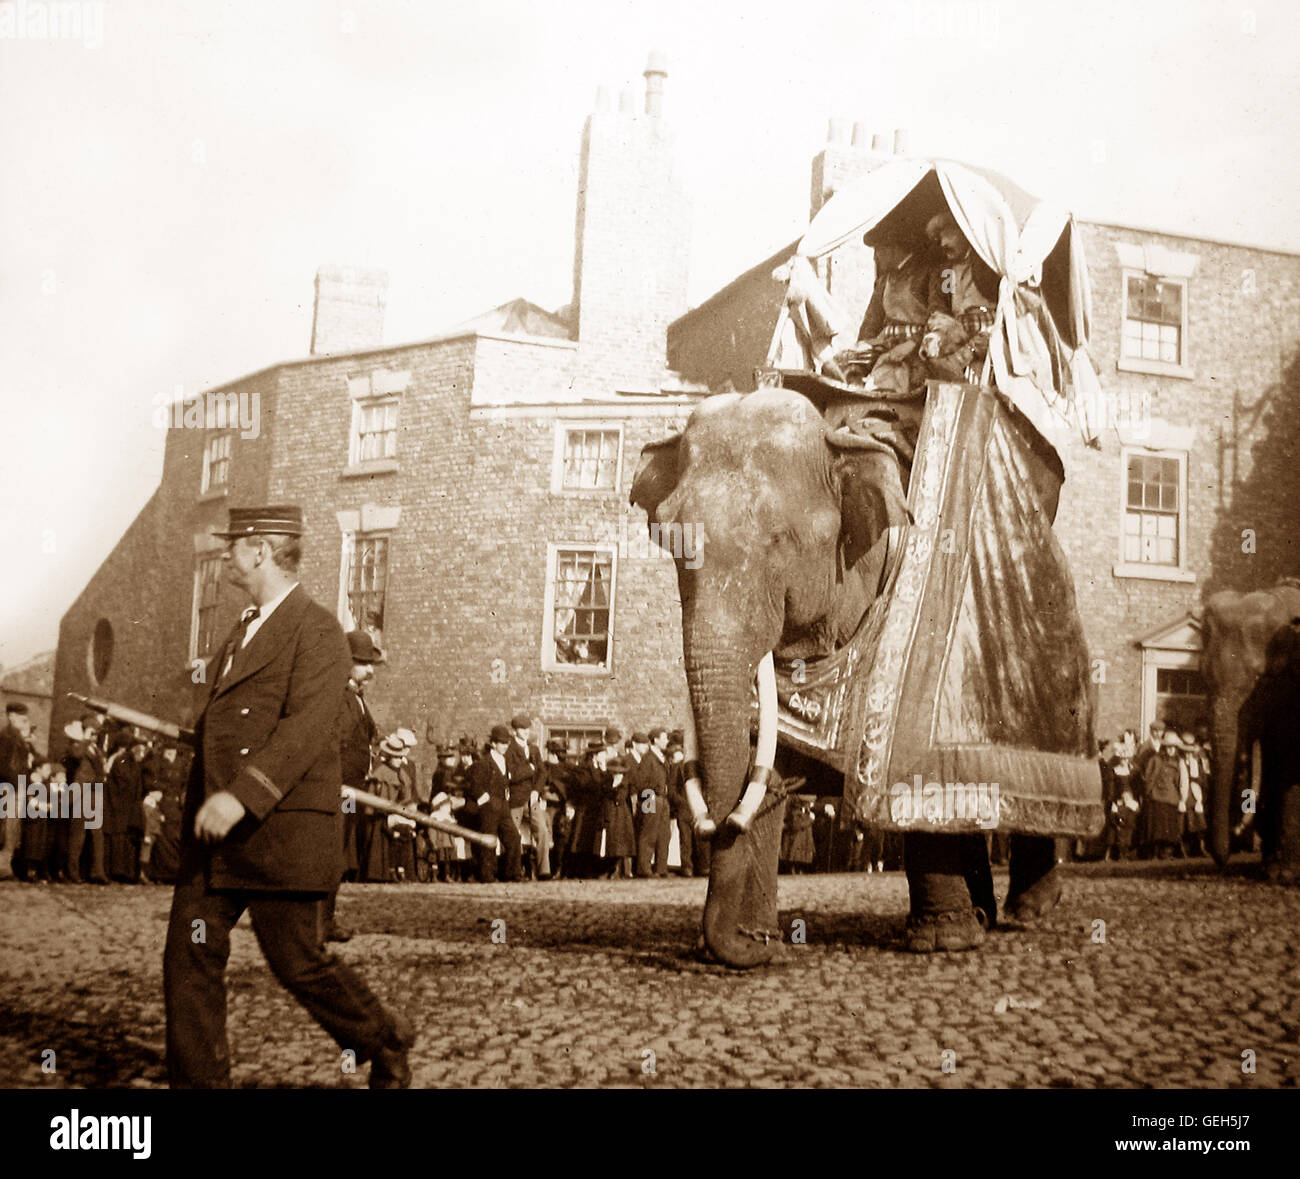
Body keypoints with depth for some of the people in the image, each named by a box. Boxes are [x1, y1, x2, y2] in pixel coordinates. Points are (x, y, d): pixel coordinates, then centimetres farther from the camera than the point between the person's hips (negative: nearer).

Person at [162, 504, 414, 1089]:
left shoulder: (318, 632, -11)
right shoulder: (248, 627, 18)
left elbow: (306, 729, -23)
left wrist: (242, 796, -32)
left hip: (282, 833, -8)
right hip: (214, 833, 8)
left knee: (297, 962, 1)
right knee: (189, 953, 1)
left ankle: (386, 1040, 24)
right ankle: (198, 1082, 10)